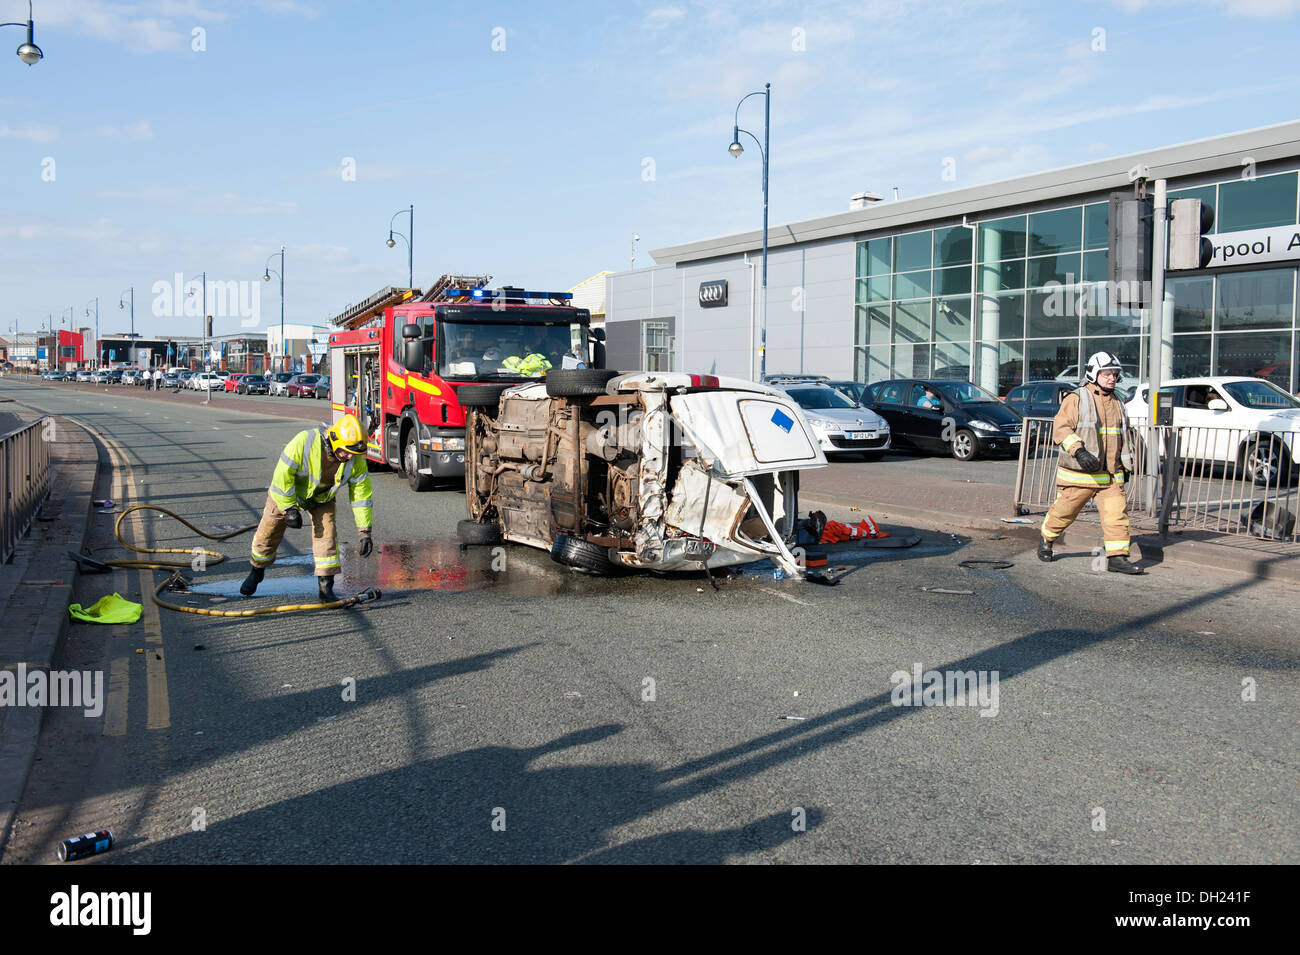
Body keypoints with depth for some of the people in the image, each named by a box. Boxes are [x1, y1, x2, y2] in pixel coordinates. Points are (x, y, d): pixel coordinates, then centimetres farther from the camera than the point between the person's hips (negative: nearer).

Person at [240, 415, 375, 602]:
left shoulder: (356, 459, -26)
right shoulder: (304, 442, -38)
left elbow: (361, 492, -19)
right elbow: (283, 474, -29)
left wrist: (365, 532, -20)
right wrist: (289, 509, -24)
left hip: (321, 497, 2)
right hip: (287, 492, -2)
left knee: (326, 535, -15)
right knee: (268, 534, 9)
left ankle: (326, 588, -7)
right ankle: (256, 572, 37)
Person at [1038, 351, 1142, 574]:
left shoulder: (1116, 403, 16)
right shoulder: (1076, 400, -6)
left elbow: (1123, 435, 29)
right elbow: (1061, 429, -15)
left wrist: (1126, 464, 25)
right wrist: (1079, 451, -28)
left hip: (1111, 473, 5)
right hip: (1078, 473, -5)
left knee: (1117, 513, -6)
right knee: (1064, 511, 6)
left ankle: (1117, 557, -4)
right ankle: (1046, 539, 32)